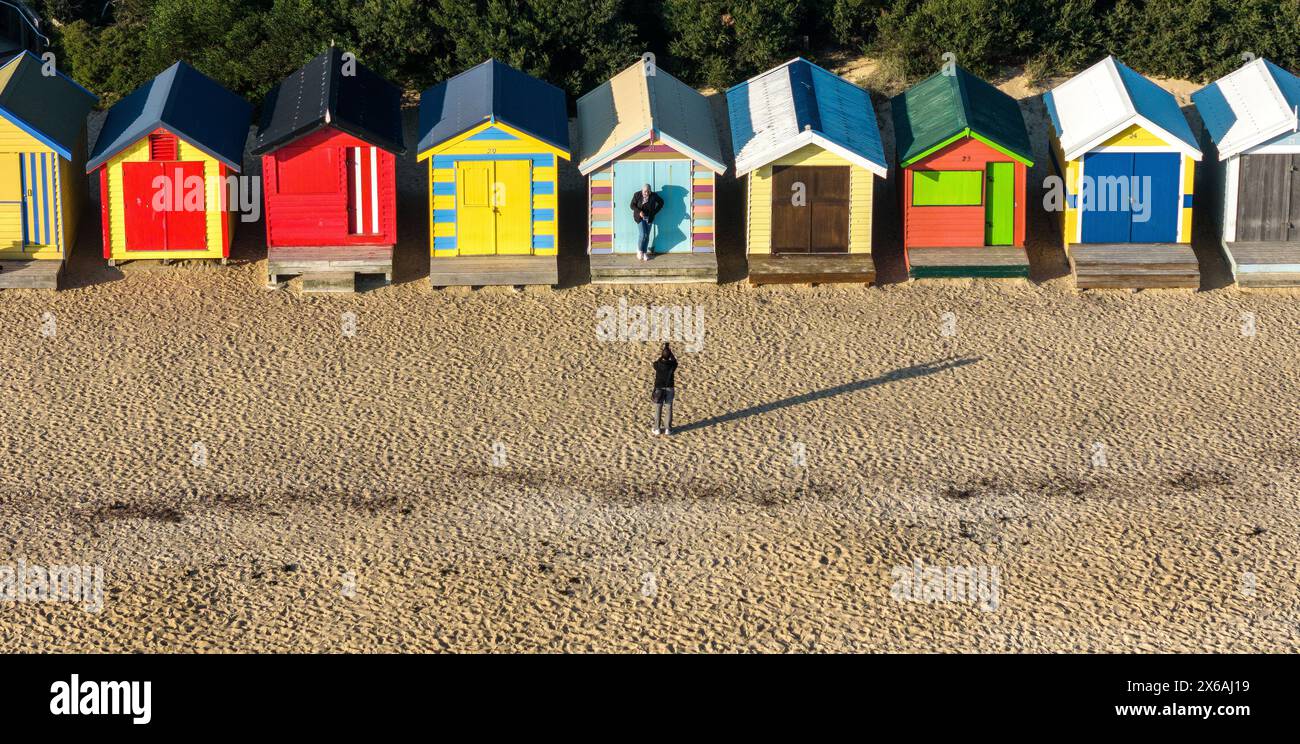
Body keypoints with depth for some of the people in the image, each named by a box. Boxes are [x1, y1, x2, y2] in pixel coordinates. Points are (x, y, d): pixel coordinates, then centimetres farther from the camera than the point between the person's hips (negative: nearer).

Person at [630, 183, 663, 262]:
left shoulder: (654, 196, -8)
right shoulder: (637, 195, -10)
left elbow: (661, 202, 6)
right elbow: (632, 205, -7)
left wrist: (655, 211, 0)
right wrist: (639, 211, -23)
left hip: (649, 217, 2)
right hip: (640, 217, -2)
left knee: (647, 236, 3)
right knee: (642, 234, -13)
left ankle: (644, 253, 13)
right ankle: (639, 251, 7)